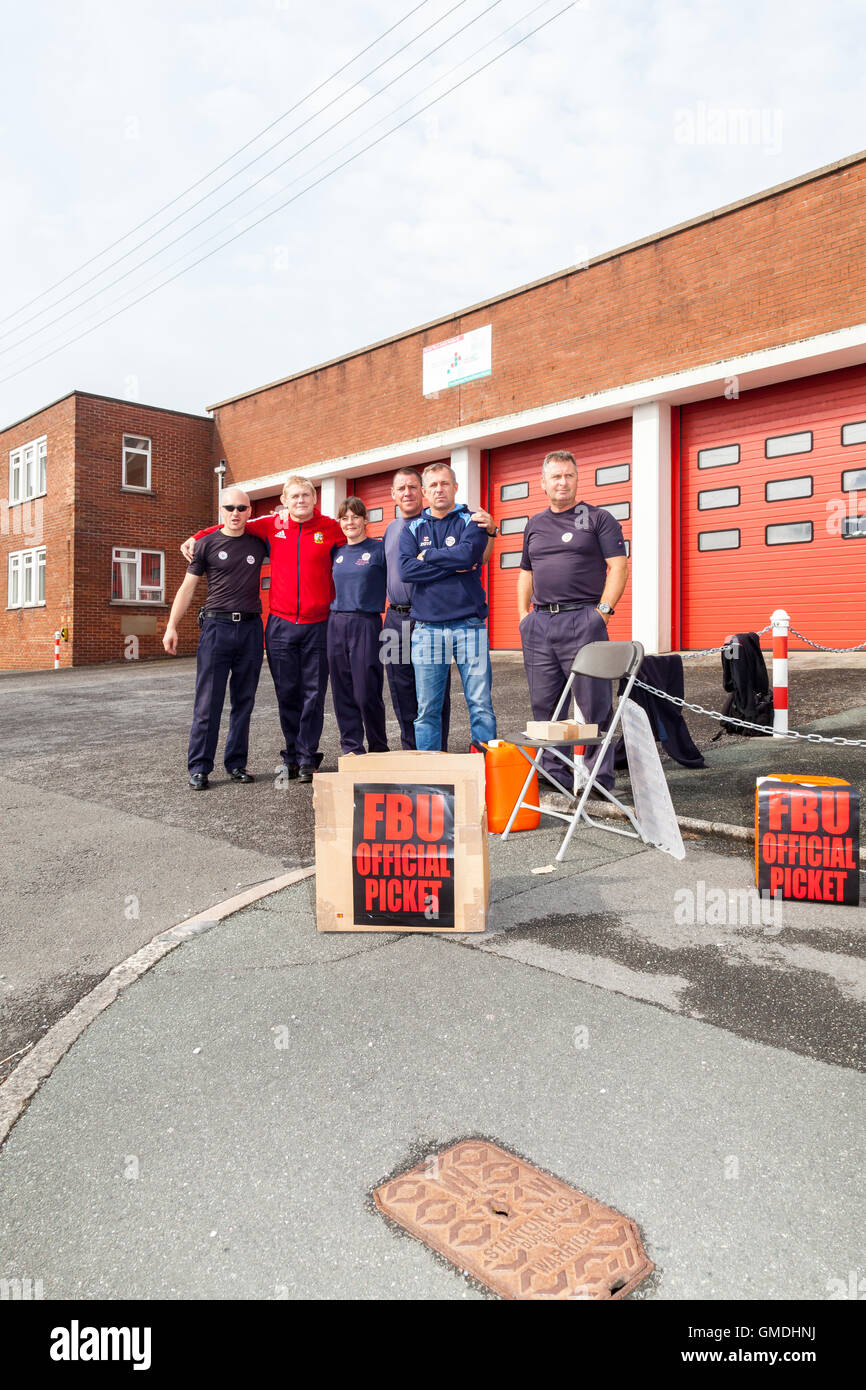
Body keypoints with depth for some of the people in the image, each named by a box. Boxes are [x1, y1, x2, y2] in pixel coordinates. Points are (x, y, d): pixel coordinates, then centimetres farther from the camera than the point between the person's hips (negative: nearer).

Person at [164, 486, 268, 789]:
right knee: (208, 701, -4)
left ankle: (237, 764, 16)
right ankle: (199, 768, 3)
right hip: (217, 625, -2)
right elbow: (187, 587, 6)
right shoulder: (207, 543, 5)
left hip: (251, 628, 3)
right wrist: (171, 626, -1)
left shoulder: (259, 543, 11)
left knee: (244, 701, 6)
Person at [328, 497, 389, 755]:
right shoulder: (337, 553, 14)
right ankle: (350, 748, 15)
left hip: (366, 624, -5)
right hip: (336, 624, 5)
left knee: (367, 693, -4)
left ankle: (379, 749, 12)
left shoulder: (379, 549, 0)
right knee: (342, 693, 5)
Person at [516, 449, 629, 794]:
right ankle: (552, 772, 17)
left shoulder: (598, 518, 5)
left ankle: (599, 775, 3)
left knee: (593, 703, -5)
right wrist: (523, 613, 13)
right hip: (539, 624, 5)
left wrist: (603, 610, -11)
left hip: (582, 620, -5)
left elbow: (618, 566, -2)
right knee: (544, 703, 7)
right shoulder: (534, 524, 20)